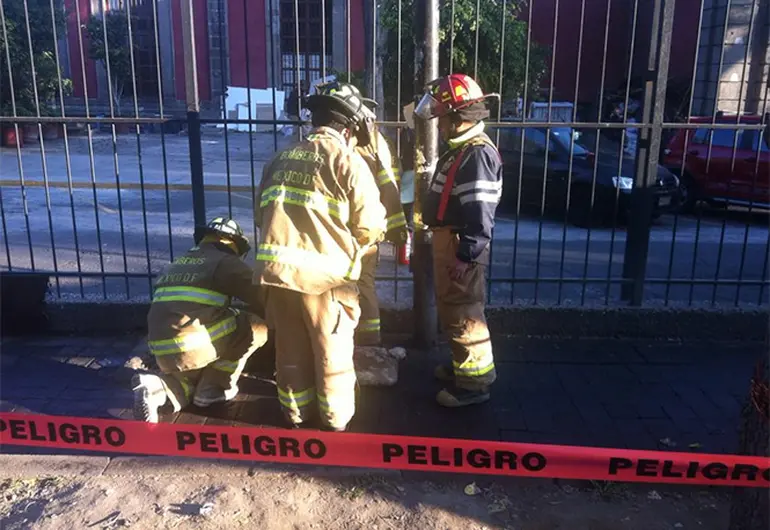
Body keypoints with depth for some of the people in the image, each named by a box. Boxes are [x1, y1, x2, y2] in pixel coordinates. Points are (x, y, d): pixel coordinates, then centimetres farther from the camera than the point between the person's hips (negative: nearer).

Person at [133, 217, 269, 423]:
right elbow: (262, 297, 3)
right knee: (257, 326, 10)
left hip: (164, 351, 7)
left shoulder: (176, 265, 26)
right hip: (197, 347, -7)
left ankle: (158, 387, 1)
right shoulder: (227, 262, 4)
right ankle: (214, 387, 13)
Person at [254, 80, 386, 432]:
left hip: (275, 267, 5)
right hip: (324, 273, -5)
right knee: (332, 352, 13)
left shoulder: (280, 160, 15)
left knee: (290, 348, 19)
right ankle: (335, 421, 27)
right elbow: (371, 224, -6)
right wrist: (355, 249, 14)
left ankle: (297, 415, 35)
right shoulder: (347, 160, -3)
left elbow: (262, 214, 18)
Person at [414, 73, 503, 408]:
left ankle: (475, 382, 8)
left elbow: (480, 213, -23)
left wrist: (468, 255, -23)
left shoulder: (477, 153, -18)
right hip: (447, 241, 11)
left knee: (463, 315, -3)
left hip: (460, 247, -11)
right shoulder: (460, 149, 15)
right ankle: (462, 364, 35)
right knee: (450, 310, 20)